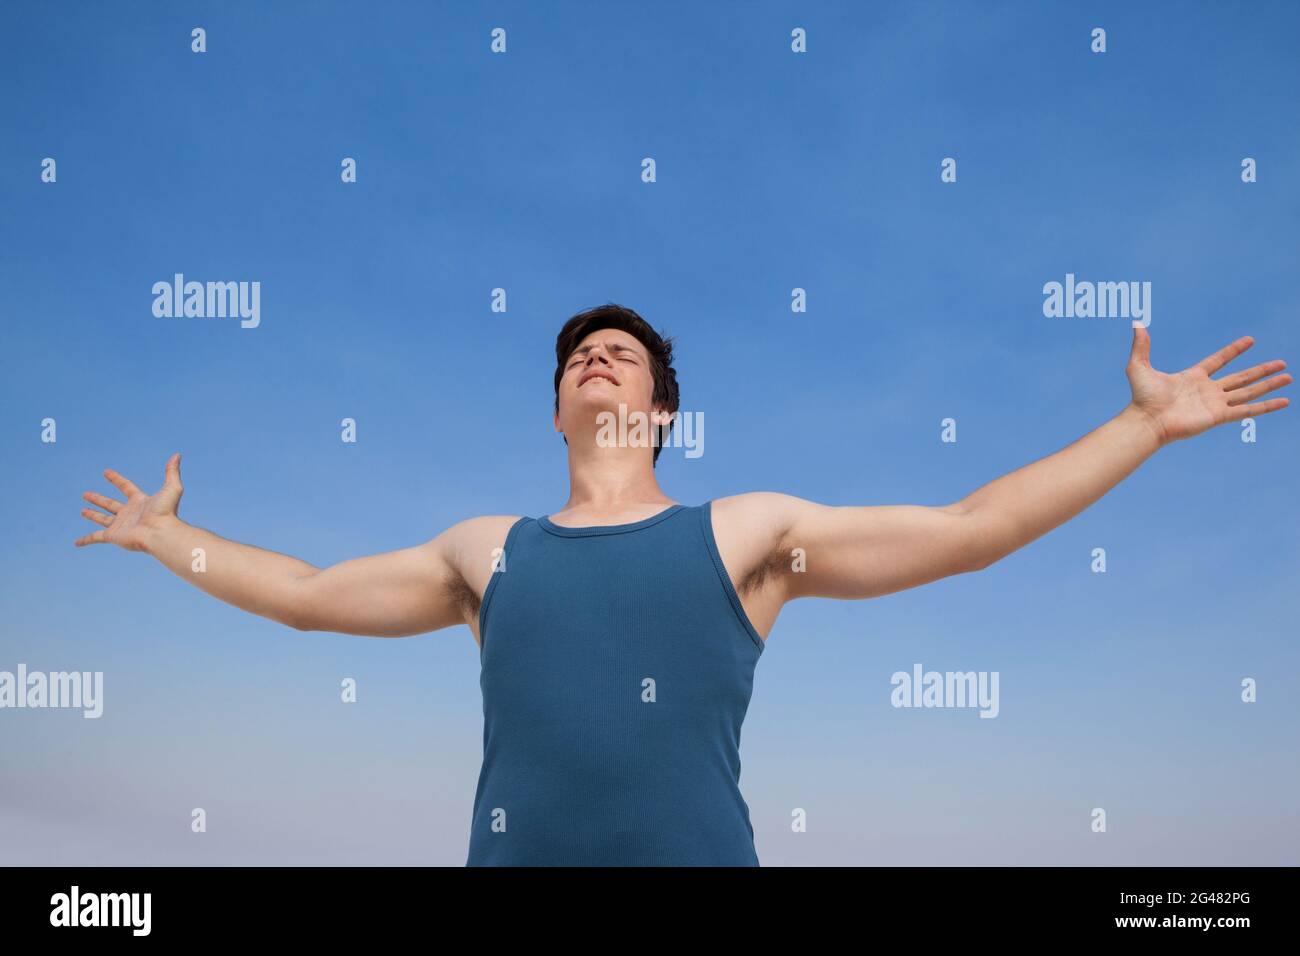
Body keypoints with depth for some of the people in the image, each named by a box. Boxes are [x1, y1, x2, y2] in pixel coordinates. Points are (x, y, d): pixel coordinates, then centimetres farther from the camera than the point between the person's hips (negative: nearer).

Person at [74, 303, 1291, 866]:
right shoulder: (483, 551, 17)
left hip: (695, 849, -2)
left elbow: (969, 529, 9)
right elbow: (305, 592, 27)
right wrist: (166, 536, 34)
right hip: (514, 850, 2)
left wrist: (1148, 423, 9)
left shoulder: (746, 531, 10)